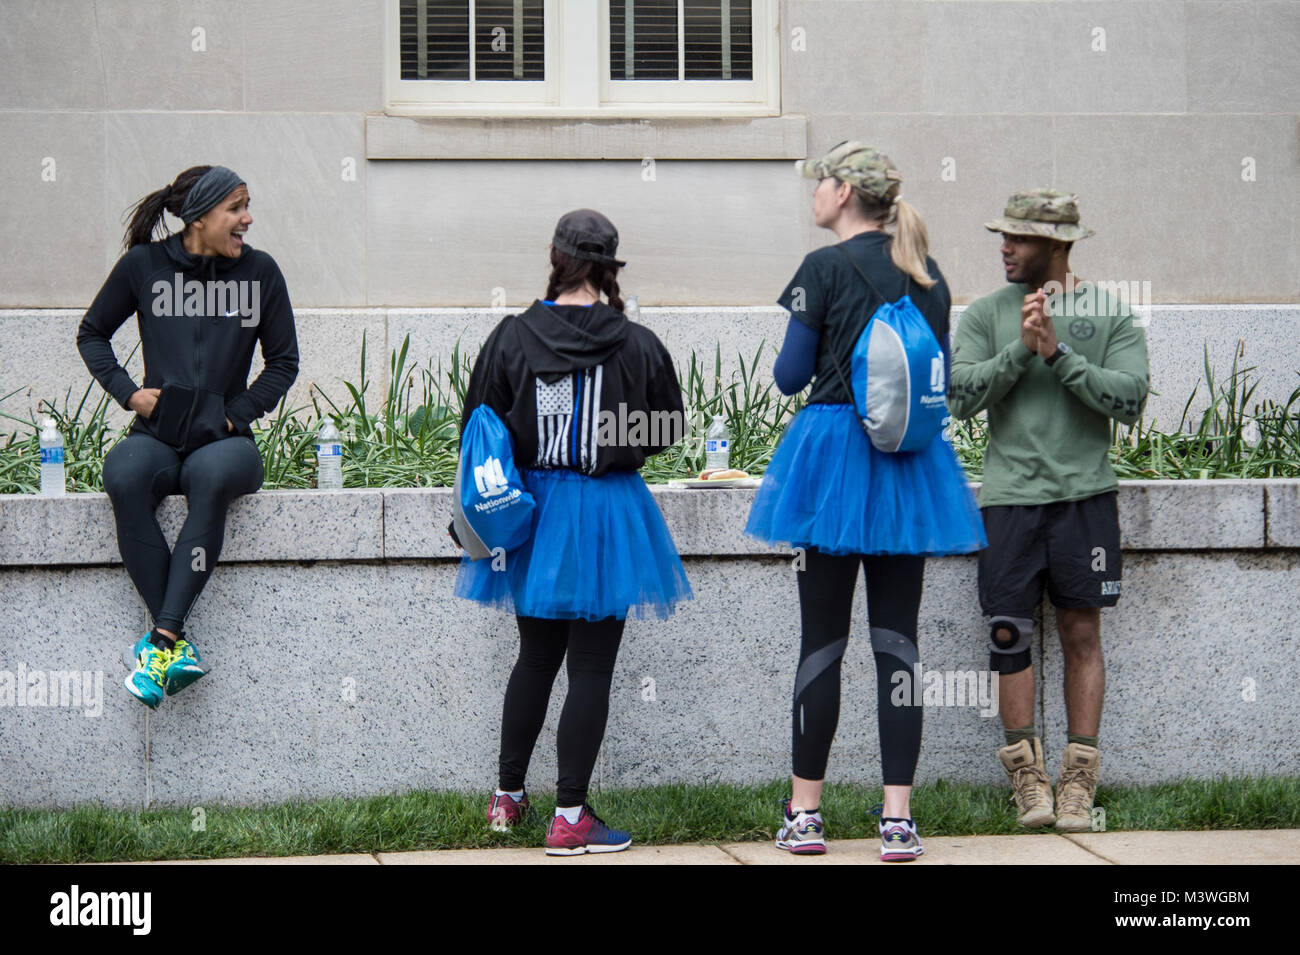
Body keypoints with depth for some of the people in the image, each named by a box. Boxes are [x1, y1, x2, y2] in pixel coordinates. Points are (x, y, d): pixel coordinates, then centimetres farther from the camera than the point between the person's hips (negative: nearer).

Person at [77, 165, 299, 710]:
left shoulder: (259, 272, 7)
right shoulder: (144, 265, 5)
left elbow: (283, 362, 14)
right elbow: (92, 333, 18)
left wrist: (237, 414, 0)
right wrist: (127, 392, 2)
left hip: (223, 438, 0)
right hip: (157, 434, 0)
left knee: (213, 476, -38)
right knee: (124, 476, -36)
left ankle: (164, 639, -39)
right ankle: (180, 651, -35)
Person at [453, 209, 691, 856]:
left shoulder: (511, 338, -6)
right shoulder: (636, 345, -9)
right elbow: (667, 433, 2)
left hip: (532, 510, 3)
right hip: (607, 514, -3)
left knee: (536, 656, 18)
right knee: (591, 667, 2)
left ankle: (507, 796, 27)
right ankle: (569, 818, 1)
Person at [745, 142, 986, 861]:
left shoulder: (827, 268, -8)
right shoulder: (928, 276, 8)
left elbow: (790, 375, -5)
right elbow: (942, 379, 13)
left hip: (835, 452, -4)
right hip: (911, 458, 4)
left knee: (822, 639, 3)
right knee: (897, 640, 5)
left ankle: (804, 813, 7)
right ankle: (898, 818, 0)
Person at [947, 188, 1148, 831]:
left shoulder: (1111, 316, 5)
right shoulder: (986, 314, 8)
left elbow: (1129, 400, -7)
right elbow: (960, 396, -3)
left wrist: (1059, 354, -13)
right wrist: (1021, 349, -13)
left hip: (1084, 493, -1)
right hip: (1009, 494, 1)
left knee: (1081, 633, 1)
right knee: (1009, 633, -1)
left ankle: (1078, 780, 6)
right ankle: (1026, 774, 9)